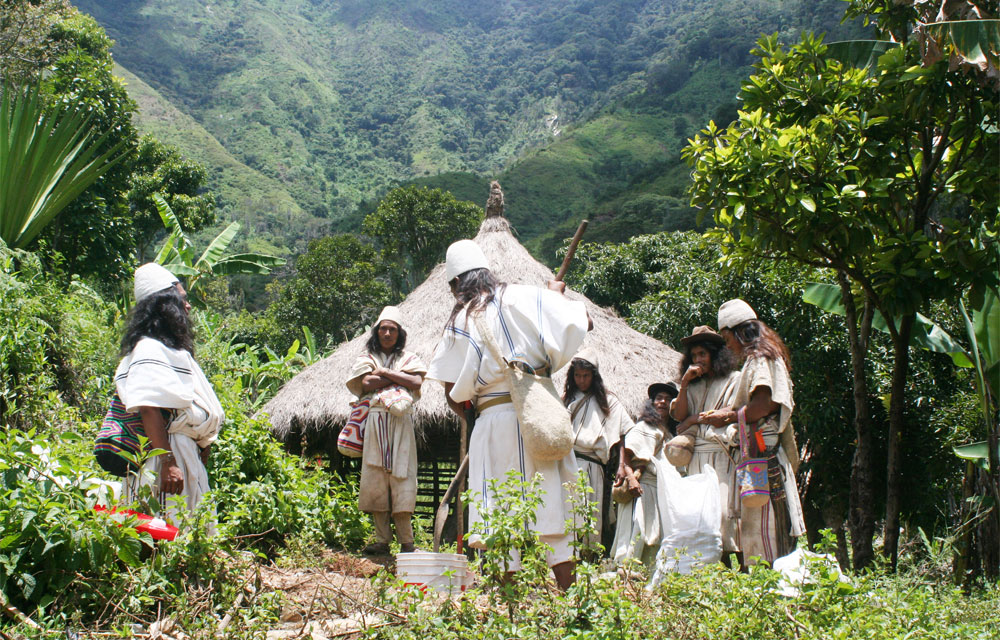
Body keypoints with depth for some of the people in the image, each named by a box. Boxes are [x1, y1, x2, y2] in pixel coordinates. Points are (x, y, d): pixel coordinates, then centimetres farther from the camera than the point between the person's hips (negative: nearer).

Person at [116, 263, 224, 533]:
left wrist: (203, 447, 18)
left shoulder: (172, 349, 19)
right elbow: (149, 408, -21)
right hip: (166, 455, -10)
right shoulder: (149, 350, -11)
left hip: (188, 456, 10)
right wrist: (168, 462, -26)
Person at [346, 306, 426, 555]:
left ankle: (407, 542, -6)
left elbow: (416, 382, -2)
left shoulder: (409, 357, 17)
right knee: (375, 478, -4)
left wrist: (384, 372, -2)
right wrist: (398, 376, -1)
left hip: (401, 422, -1)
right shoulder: (367, 357, 17)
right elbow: (366, 383, -3)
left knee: (401, 475, -7)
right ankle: (382, 540, 0)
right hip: (375, 420, 1)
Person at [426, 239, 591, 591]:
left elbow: (453, 394, 3)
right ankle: (568, 595, 7)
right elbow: (582, 322, 0)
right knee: (554, 498, 6)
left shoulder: (458, 323, 5)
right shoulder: (522, 297, 2)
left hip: (493, 420, 0)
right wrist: (557, 294, 18)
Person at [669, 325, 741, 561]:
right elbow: (680, 416, 8)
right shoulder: (695, 386, 20)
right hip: (697, 459, 5)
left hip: (724, 456, -5)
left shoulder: (735, 380, 6)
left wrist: (696, 420, -2)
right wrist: (684, 384, -1)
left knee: (724, 510, -16)